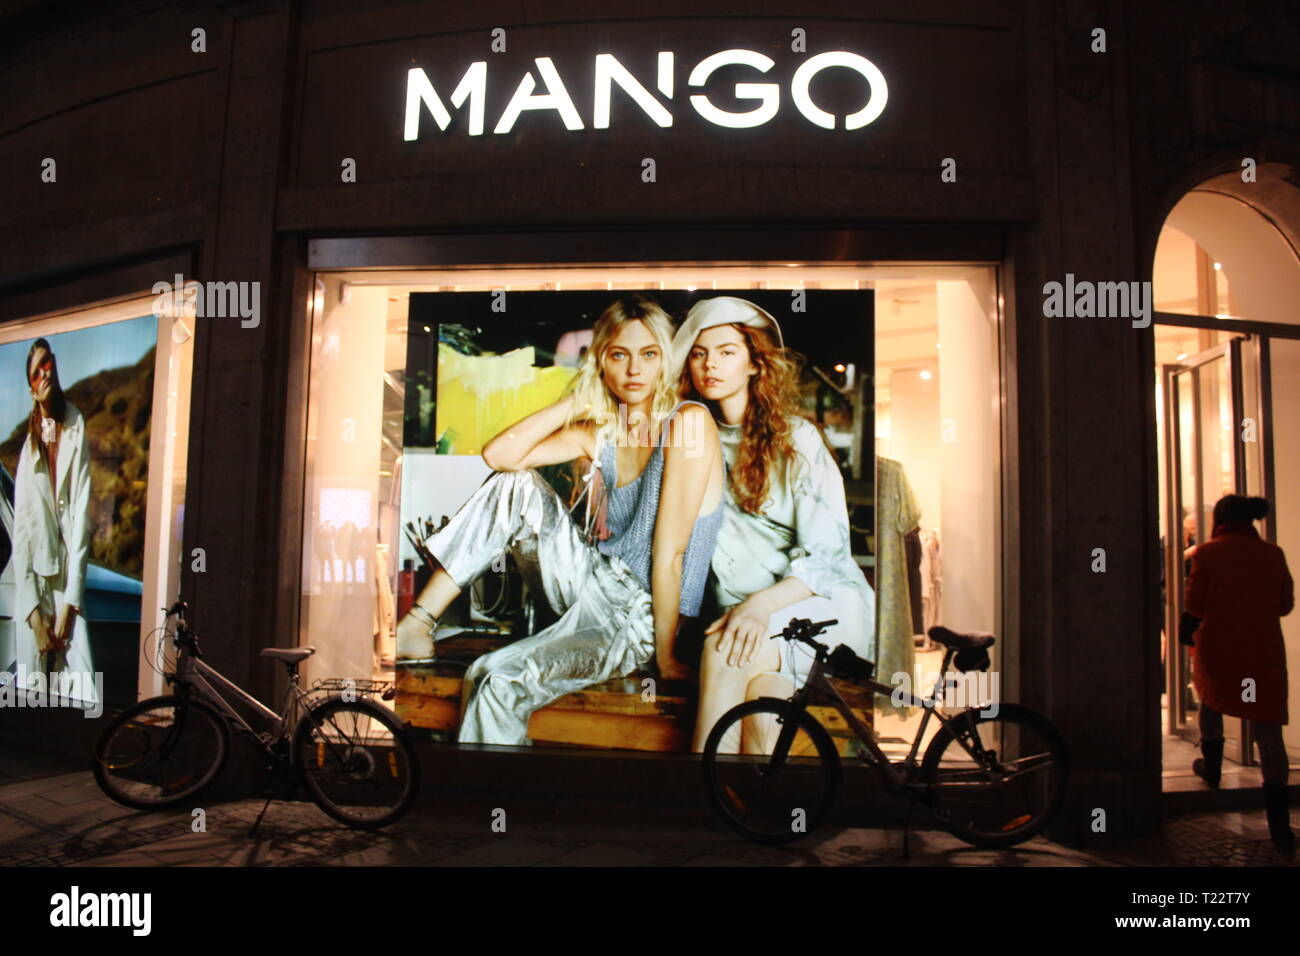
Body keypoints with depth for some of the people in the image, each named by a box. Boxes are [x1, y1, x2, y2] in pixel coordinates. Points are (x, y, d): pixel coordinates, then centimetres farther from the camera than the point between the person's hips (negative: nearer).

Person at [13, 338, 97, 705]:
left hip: (68, 583, -2)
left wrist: (69, 603, -9)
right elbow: (20, 533, 3)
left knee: (87, 695, -15)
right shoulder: (28, 447, 6)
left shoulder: (76, 429, 1)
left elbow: (82, 516, -4)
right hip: (33, 583, 2)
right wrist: (33, 610, -7)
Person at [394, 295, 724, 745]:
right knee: (515, 484, -7)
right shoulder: (599, 432, 7)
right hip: (600, 582, 7)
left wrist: (664, 656, -15)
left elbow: (670, 552, -17)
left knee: (496, 680, -25)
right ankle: (418, 622, -4)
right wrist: (577, 400, -5)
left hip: (646, 613, -7)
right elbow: (498, 455, -5)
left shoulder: (688, 421, -14)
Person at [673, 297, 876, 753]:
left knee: (725, 652, -31)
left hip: (826, 600, -2)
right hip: (744, 611, 3)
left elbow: (825, 554, -8)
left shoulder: (795, 437, -1)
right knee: (765, 686, -31)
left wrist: (760, 605, -24)